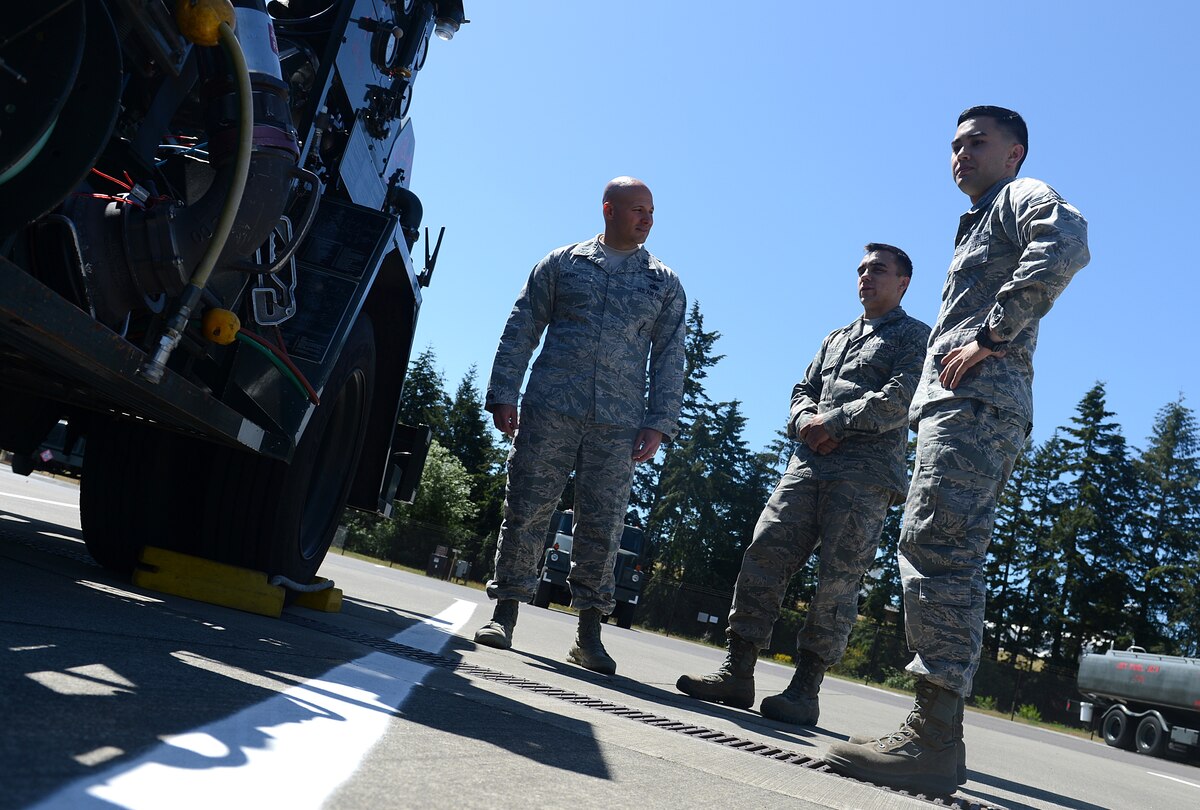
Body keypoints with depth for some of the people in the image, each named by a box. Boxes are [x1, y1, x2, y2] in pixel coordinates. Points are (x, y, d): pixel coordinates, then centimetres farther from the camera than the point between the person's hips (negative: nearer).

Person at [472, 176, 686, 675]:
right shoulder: (562, 263, 11)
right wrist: (503, 395, -1)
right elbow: (520, 331, 9)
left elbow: (669, 356, 11)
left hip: (619, 425, 1)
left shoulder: (665, 284, 15)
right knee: (526, 509, -1)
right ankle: (505, 612, 11)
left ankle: (588, 633, 10)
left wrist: (658, 424, 0)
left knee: (602, 525, 1)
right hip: (549, 410, -1)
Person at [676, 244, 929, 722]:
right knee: (764, 554, -5)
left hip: (866, 473, -6)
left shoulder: (914, 336, 8)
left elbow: (899, 399, -8)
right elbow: (803, 391, 22)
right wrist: (806, 420, -1)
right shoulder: (836, 339, 29)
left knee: (837, 577, -10)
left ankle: (805, 690, -5)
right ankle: (737, 673, -1)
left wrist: (834, 422, -11)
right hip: (809, 465, 6)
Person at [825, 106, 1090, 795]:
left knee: (937, 548, -19)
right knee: (943, 557, 6)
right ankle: (935, 731, 9)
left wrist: (992, 334, -19)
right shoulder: (980, 225, 34)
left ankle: (935, 737, -21)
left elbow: (1067, 242, -21)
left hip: (976, 402, -10)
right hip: (962, 405, 10)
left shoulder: (1020, 195, 5)